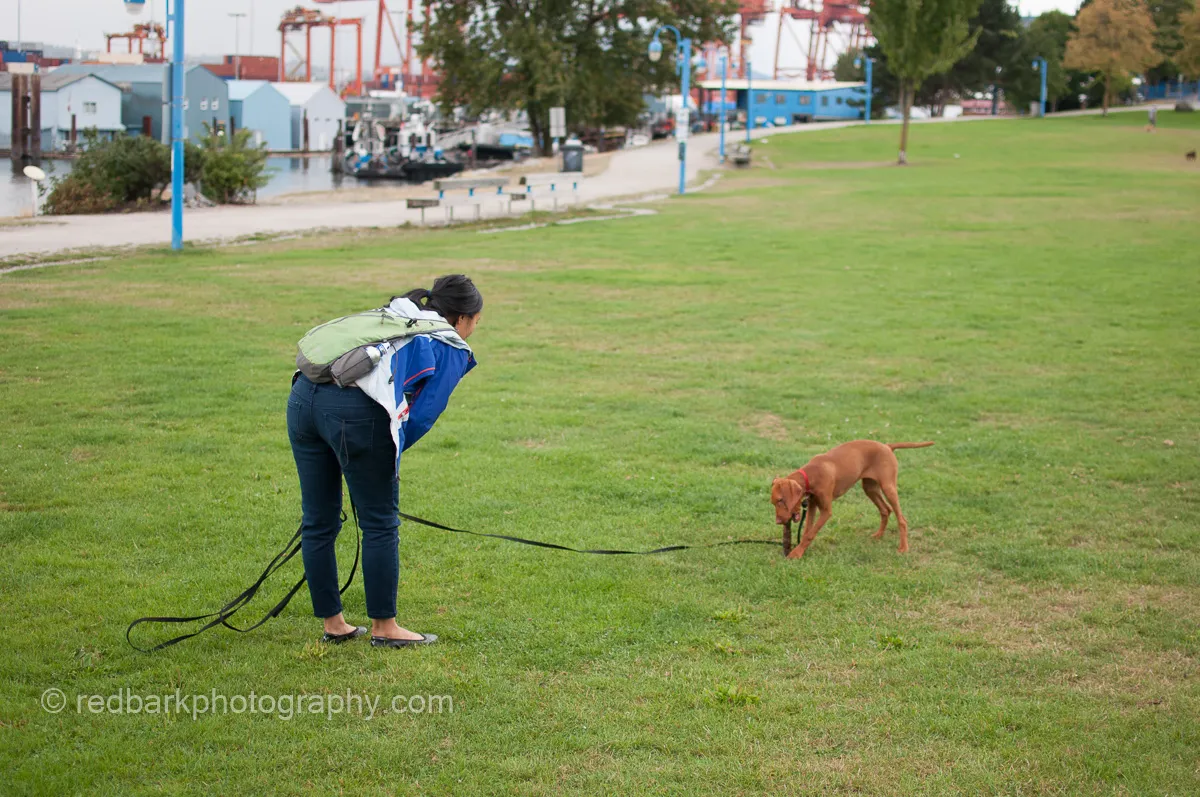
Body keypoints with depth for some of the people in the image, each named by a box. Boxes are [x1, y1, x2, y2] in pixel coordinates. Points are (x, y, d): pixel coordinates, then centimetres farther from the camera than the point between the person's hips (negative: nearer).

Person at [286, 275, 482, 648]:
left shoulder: (393, 315, 32)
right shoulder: (452, 350, 12)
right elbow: (422, 416, 6)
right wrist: (386, 457, 16)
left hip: (303, 395, 7)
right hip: (355, 410, -7)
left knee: (318, 523, 14)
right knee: (381, 525, 8)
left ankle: (332, 623, 25)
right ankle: (384, 627, 16)